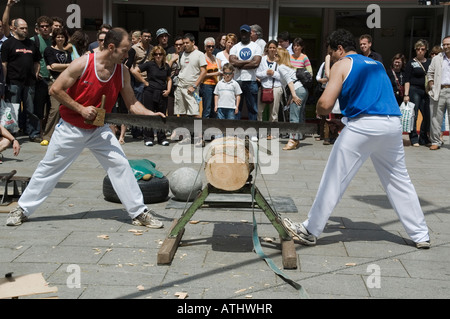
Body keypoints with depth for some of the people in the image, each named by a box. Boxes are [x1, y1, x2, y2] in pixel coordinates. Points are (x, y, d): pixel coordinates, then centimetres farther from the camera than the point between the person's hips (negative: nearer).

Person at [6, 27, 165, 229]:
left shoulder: (123, 73, -7)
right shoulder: (83, 64, -20)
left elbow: (132, 104, -1)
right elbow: (55, 90, -15)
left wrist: (152, 114, -18)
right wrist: (81, 109, -20)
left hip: (99, 130, 3)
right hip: (71, 128, -3)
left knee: (121, 166, -7)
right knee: (48, 168, 7)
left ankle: (139, 213, 3)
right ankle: (23, 209, 23)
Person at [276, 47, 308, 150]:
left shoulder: (281, 67, -1)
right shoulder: (289, 66, 26)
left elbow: (289, 81, -13)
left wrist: (294, 95, -19)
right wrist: (292, 96, 21)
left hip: (298, 91, -9)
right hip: (303, 90, 9)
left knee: (294, 117, -13)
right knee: (299, 117, 8)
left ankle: (293, 140, -18)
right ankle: (297, 140, 10)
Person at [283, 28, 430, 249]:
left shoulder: (342, 65, 4)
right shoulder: (376, 64, 24)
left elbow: (325, 104, -8)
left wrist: (321, 111, 15)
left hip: (363, 124, -6)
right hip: (393, 124, 6)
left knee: (334, 181, 3)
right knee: (399, 180, 17)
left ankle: (310, 232, 11)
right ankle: (420, 235, 21)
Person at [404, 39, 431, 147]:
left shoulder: (429, 62, 13)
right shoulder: (411, 63, 2)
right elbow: (407, 80, -3)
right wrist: (406, 94, -11)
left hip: (426, 92, 4)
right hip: (414, 90, -4)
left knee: (428, 115, 1)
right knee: (413, 115, -3)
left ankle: (423, 139, 15)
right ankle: (414, 139, 7)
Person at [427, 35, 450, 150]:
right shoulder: (436, 59, 14)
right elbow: (430, 74, 15)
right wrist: (432, 88, 3)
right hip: (439, 92, 2)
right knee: (436, 118, 2)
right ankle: (435, 142, 10)